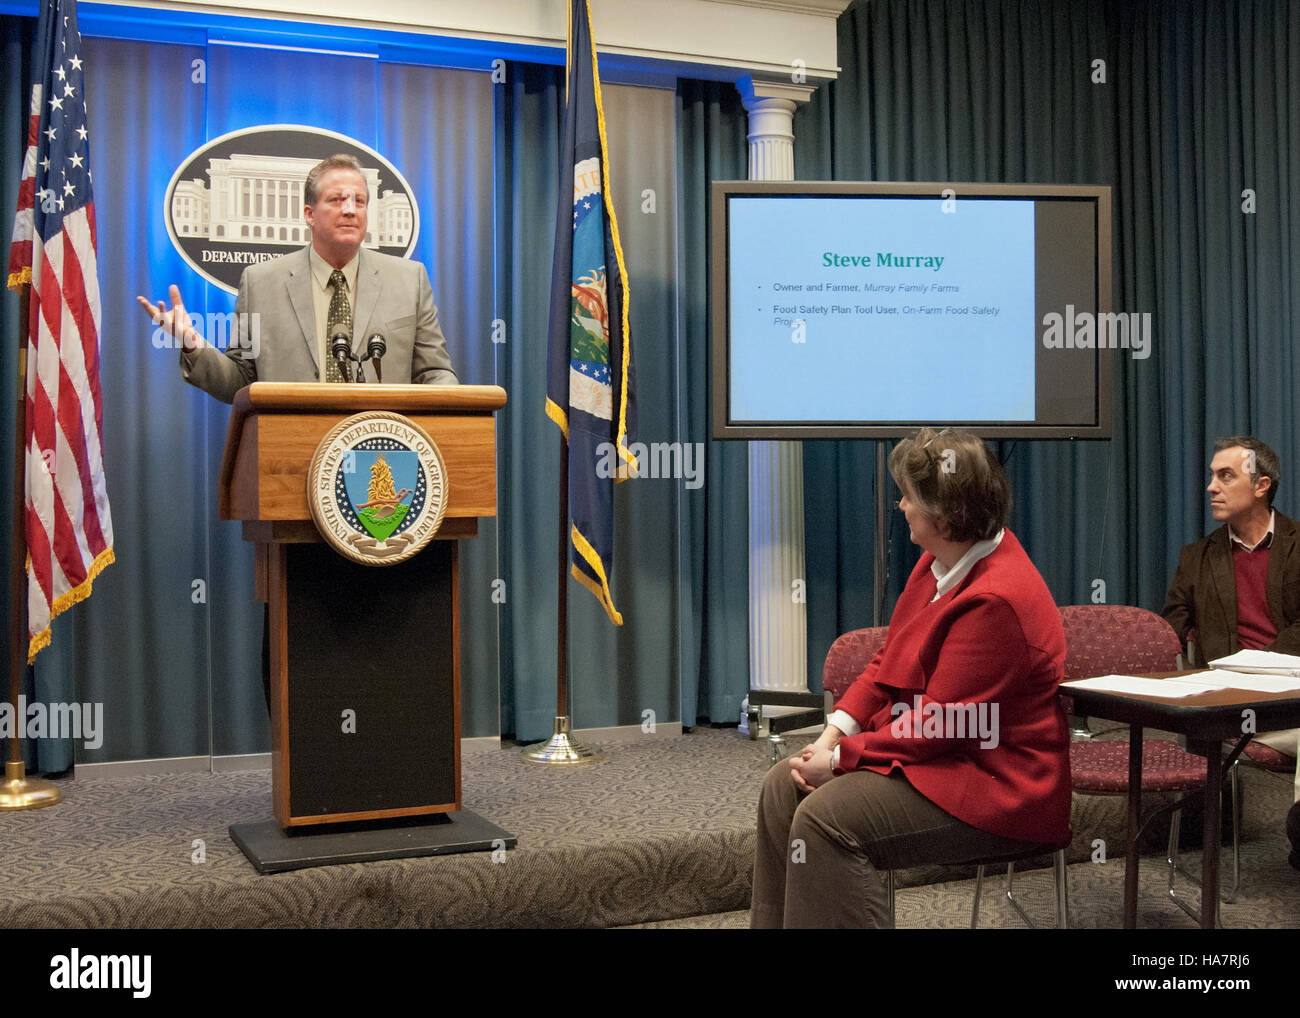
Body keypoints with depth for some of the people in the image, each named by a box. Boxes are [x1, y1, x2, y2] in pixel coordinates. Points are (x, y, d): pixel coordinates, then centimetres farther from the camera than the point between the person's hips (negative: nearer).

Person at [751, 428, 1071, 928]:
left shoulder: (997, 600, -25)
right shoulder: (941, 563, 6)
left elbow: (937, 725, -24)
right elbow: (889, 663, 12)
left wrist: (839, 759, -19)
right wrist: (834, 733, -1)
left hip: (997, 787, -10)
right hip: (925, 752, 10)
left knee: (825, 818, -25)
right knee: (783, 786, -1)